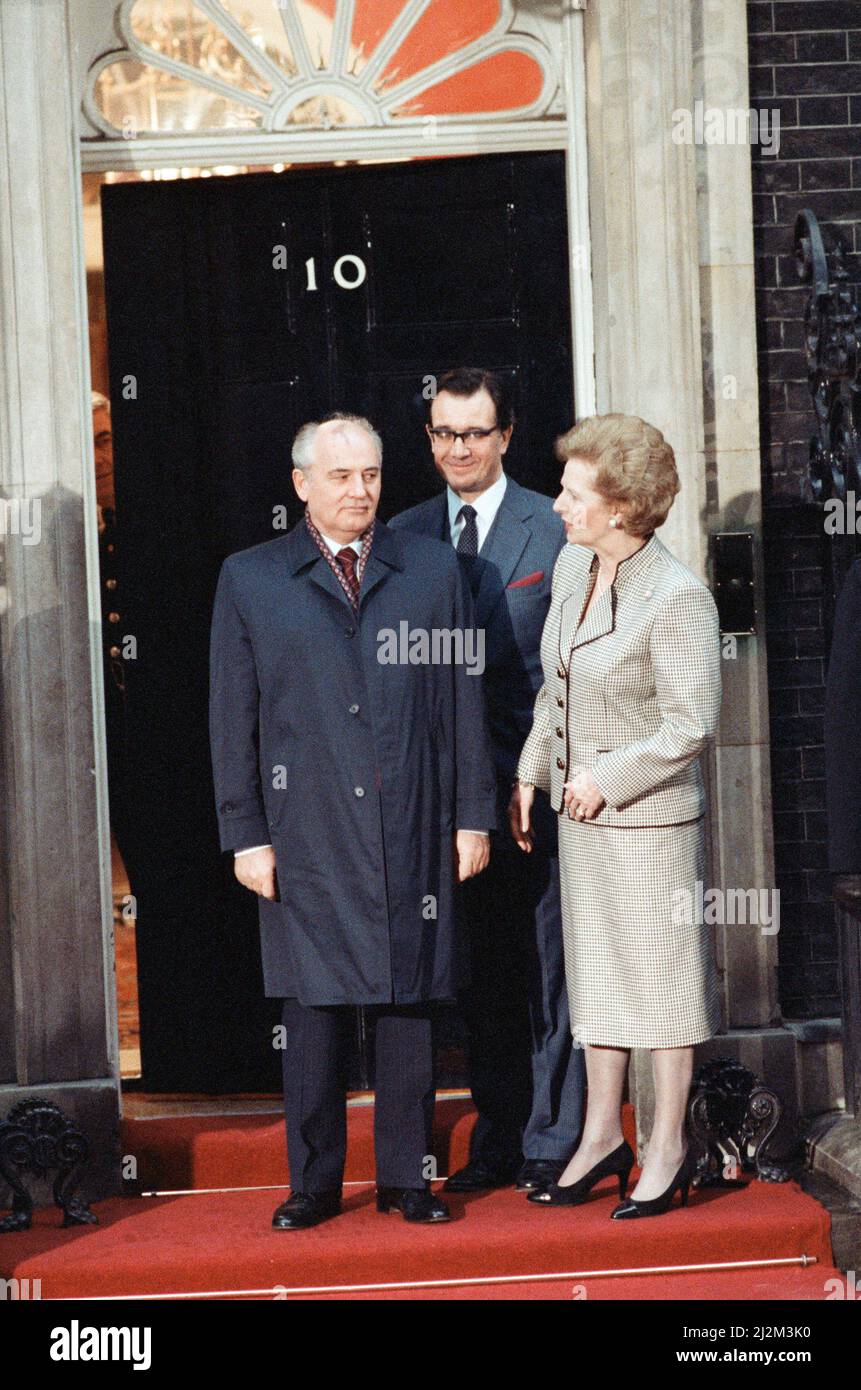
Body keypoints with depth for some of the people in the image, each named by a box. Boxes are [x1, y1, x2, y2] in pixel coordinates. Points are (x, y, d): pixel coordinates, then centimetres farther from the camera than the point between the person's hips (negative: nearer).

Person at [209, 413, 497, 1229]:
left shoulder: (433, 571, 10)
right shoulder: (249, 581, 6)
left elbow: (464, 701, 9)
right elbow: (232, 720, 5)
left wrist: (472, 816, 4)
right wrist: (244, 834, -1)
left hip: (413, 834, 1)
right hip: (305, 840, -1)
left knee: (409, 1008, 6)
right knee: (312, 1012, 2)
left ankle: (406, 1178, 16)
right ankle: (314, 1183, 13)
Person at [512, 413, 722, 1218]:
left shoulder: (676, 598, -19)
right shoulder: (571, 566, 3)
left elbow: (691, 725, -18)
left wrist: (608, 779, -15)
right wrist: (530, 773, 10)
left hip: (648, 815, -7)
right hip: (580, 812, 7)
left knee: (659, 972, 3)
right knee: (592, 969, 14)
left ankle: (668, 1148, 16)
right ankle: (602, 1134, 26)